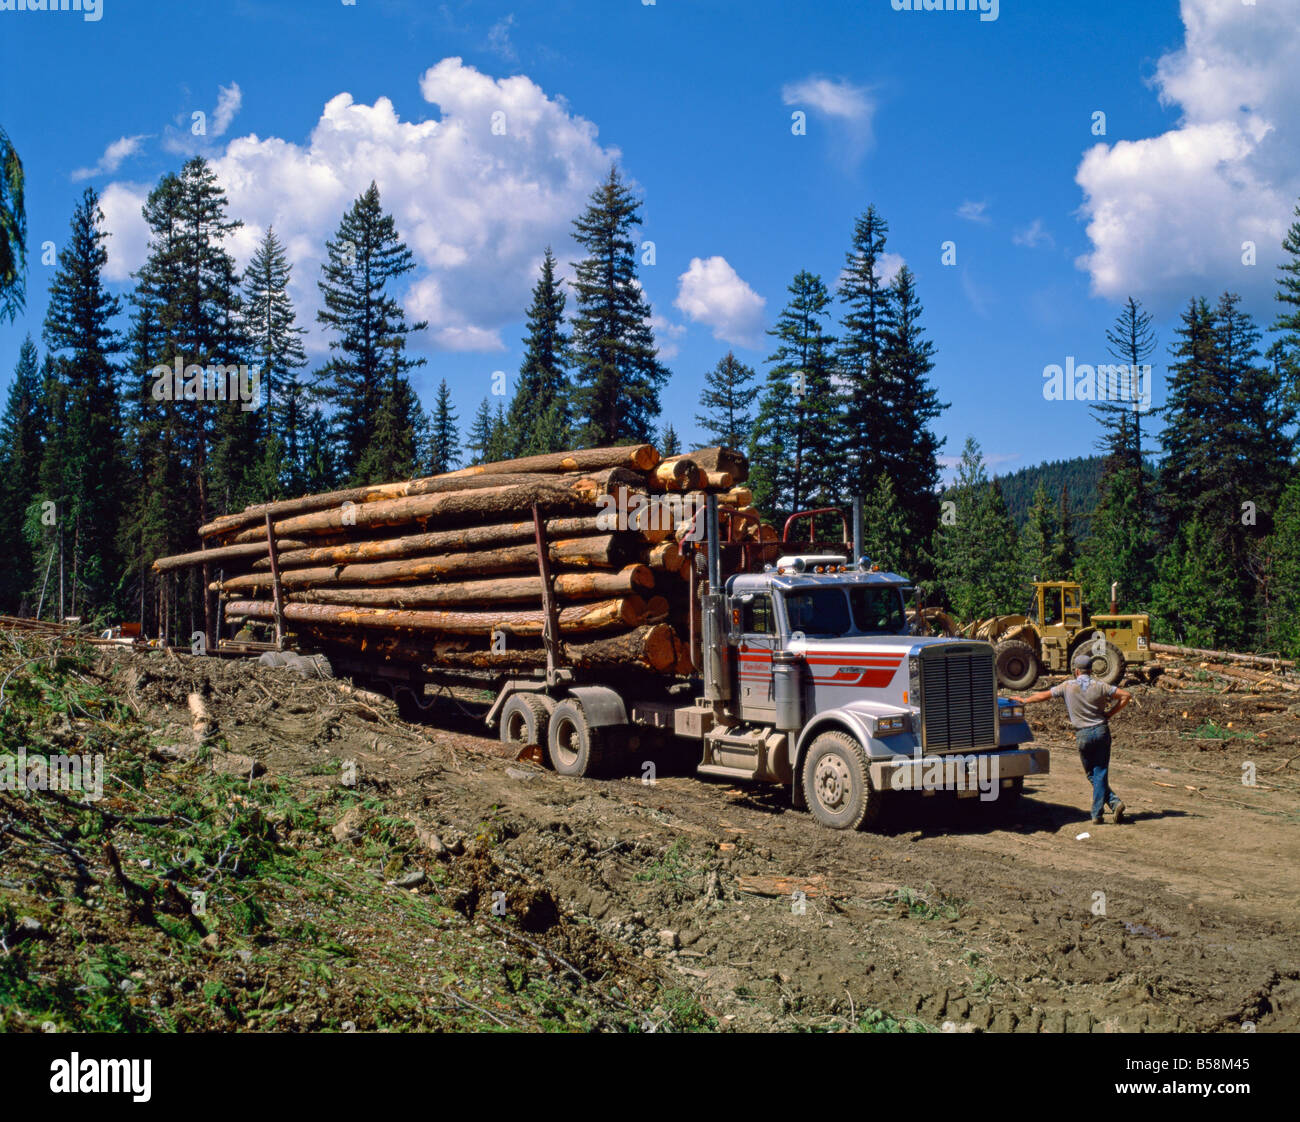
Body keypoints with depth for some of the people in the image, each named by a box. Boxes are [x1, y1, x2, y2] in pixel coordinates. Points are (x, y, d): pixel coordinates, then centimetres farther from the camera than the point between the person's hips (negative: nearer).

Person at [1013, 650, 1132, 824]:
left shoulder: (1068, 687, -2)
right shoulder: (1100, 686, -1)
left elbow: (1044, 695, 8)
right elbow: (1126, 696, -3)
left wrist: (1024, 701, 23)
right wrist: (1110, 713, 3)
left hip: (1083, 735, -1)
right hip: (1102, 731, 1)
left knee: (1092, 774, 12)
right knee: (1101, 773, 3)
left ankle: (1113, 802, 1)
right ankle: (1097, 813, -2)